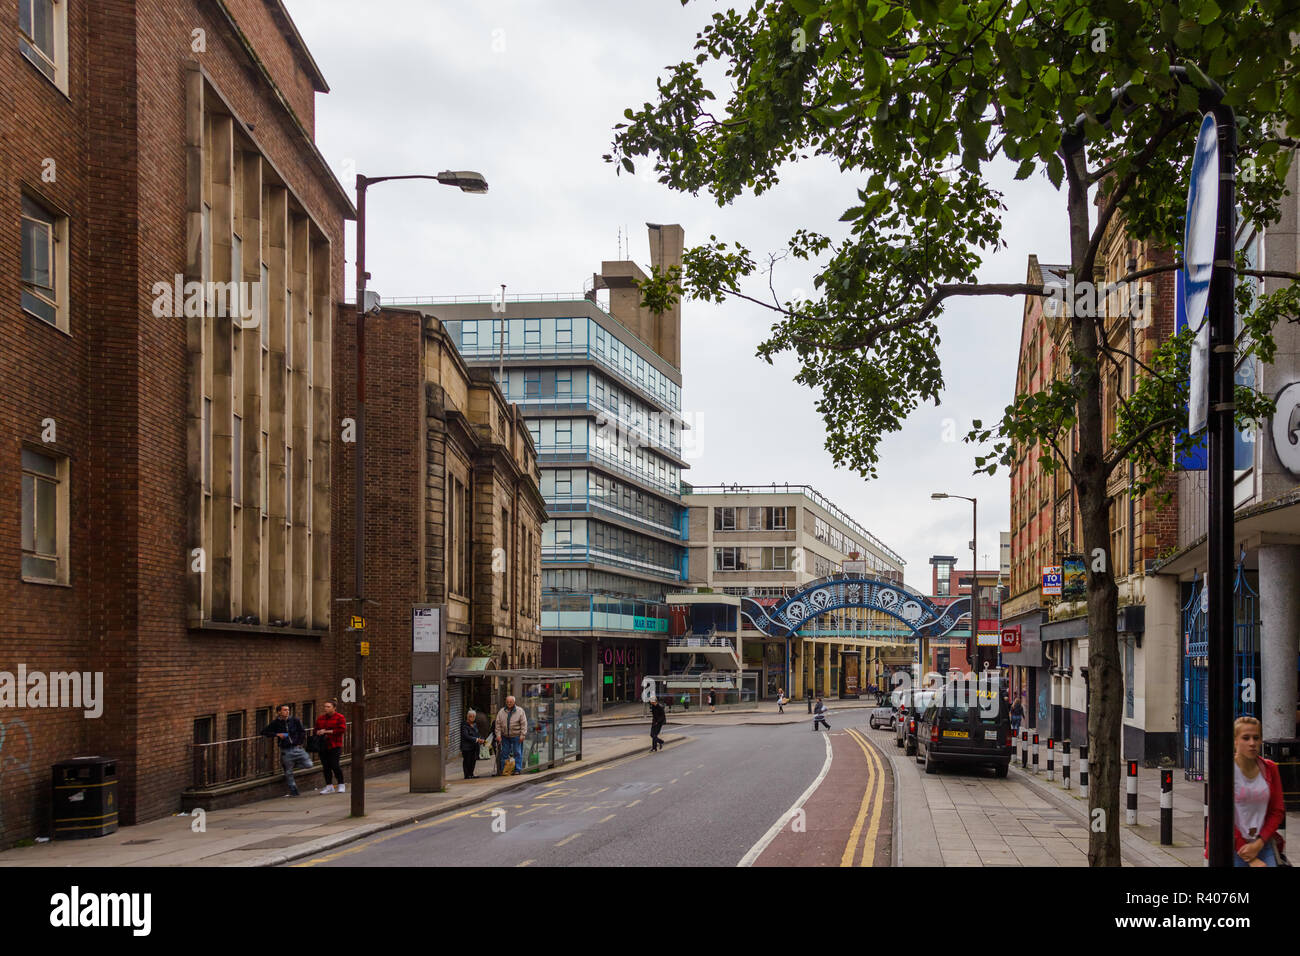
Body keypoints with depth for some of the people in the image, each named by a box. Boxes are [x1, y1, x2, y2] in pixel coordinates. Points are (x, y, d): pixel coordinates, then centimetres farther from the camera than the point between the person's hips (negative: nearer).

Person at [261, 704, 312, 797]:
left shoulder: (295, 721, 2)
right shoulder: (275, 723, -1)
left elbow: (303, 732, 12)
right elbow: (264, 732, 0)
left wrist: (300, 743, 4)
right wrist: (277, 734, -11)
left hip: (297, 748, 1)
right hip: (286, 751, -1)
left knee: (308, 765, -9)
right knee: (288, 772, 4)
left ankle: (295, 764, 17)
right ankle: (293, 791, 16)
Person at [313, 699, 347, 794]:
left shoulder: (339, 717, -3)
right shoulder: (320, 718, 15)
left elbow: (342, 730, -14)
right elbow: (315, 730, 20)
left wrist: (327, 731, -14)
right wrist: (318, 732, -5)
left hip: (335, 746, -6)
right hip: (323, 746, 6)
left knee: (334, 765, -11)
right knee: (326, 766, 5)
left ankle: (341, 785, 3)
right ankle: (329, 786, 16)